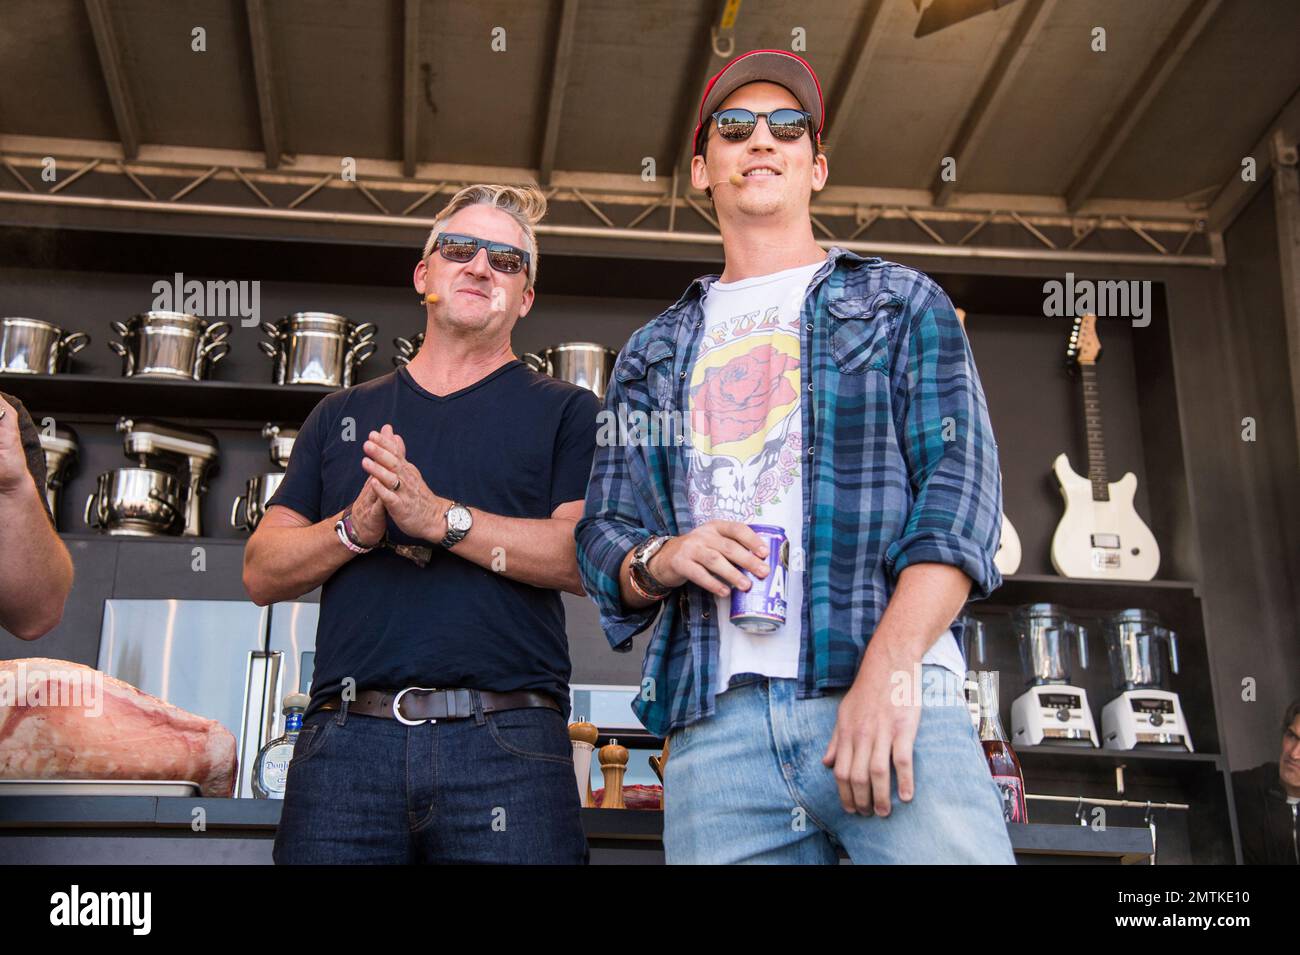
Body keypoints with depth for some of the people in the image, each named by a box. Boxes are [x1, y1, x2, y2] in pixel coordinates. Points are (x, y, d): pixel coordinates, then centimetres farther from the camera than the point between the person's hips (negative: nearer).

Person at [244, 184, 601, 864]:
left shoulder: (565, 412, 12)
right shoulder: (342, 415, 21)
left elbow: (587, 558, -4)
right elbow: (262, 571, 14)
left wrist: (442, 517, -13)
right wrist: (355, 528, -6)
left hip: (506, 741, -2)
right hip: (346, 739, 3)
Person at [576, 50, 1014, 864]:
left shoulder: (903, 304, 15)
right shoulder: (652, 354, 23)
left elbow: (960, 490, 1)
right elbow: (603, 529, 19)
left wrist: (889, 670, -13)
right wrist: (658, 561, -6)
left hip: (890, 701, -2)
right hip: (712, 722, 3)